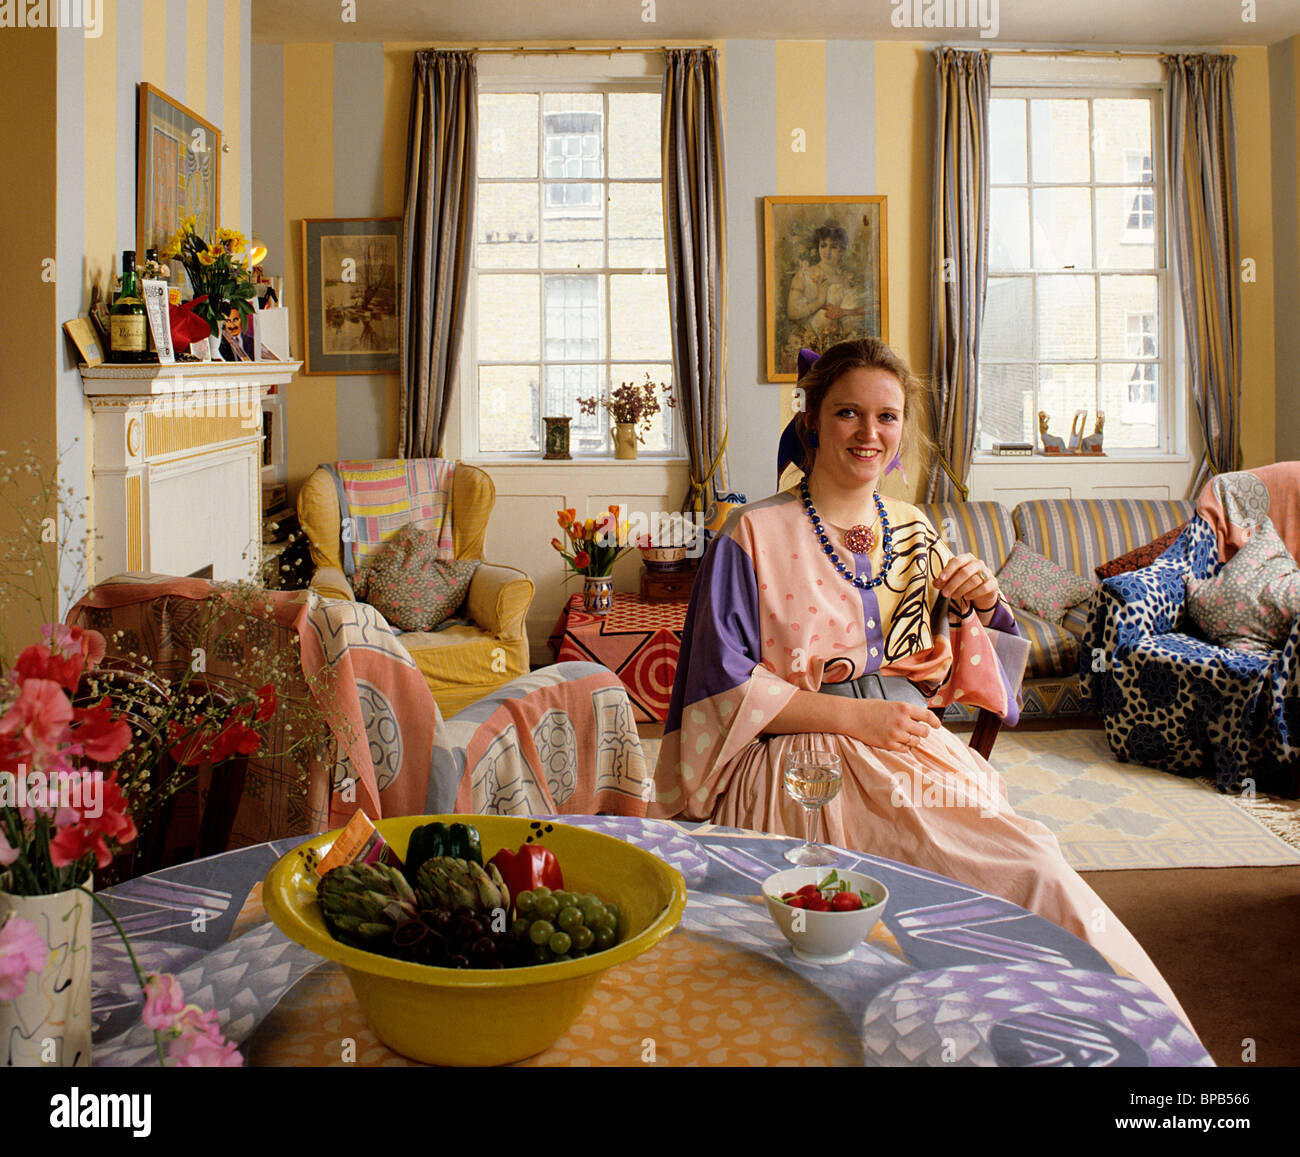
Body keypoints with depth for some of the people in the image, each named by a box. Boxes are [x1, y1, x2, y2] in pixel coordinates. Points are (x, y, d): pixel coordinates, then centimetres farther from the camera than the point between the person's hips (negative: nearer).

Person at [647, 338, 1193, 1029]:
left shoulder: (913, 532, 13)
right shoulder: (755, 535, -4)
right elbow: (725, 689, -7)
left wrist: (979, 611, -1)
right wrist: (856, 717, -14)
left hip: (922, 757, 5)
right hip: (813, 773, -5)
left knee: (1040, 869, -22)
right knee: (1029, 873, -23)